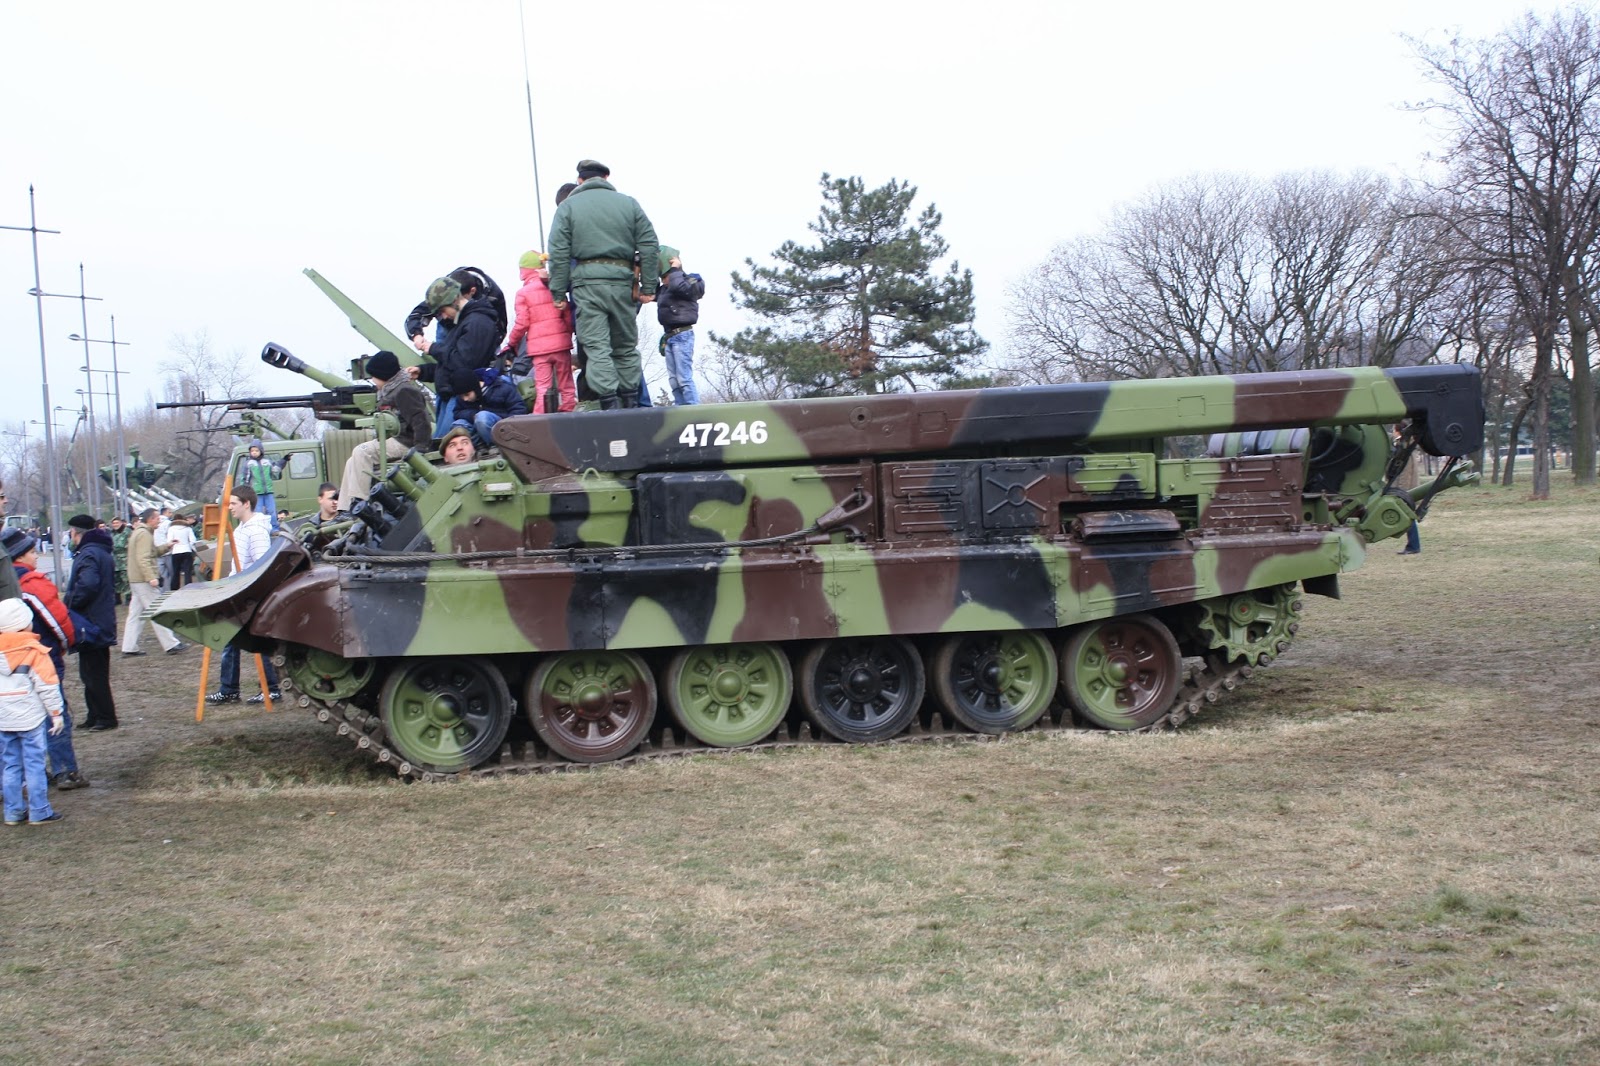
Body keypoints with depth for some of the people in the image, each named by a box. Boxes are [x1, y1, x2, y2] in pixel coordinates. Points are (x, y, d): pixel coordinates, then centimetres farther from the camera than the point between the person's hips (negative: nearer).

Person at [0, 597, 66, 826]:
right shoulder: (34, 651, -12)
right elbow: (47, 685, -11)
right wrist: (56, 713, -2)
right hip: (30, 718, -5)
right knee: (34, 764, 1)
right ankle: (39, 812, 3)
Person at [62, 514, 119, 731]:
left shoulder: (88, 555, -17)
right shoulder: (103, 552, 15)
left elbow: (87, 585, -32)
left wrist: (68, 604, -17)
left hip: (89, 623, -10)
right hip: (103, 621, 10)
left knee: (93, 674, -3)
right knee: (95, 673, 16)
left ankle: (105, 718, 1)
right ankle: (96, 717, 23)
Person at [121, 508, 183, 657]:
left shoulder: (139, 532, 19)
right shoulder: (144, 534, -13)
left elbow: (152, 553, 24)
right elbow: (143, 559, -22)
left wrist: (166, 547, 12)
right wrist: (151, 577, -27)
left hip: (135, 580, 10)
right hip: (144, 580, -10)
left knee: (135, 614, 9)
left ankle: (129, 648, 9)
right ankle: (171, 644, -5)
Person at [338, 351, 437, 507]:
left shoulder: (404, 391, -15)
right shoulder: (391, 390, 17)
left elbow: (420, 421, -22)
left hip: (406, 442, -11)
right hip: (395, 439, 11)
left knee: (361, 452, -20)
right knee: (353, 461, 7)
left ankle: (359, 501, -19)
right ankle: (344, 509, 5)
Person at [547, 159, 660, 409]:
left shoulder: (568, 207, 5)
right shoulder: (629, 203, 11)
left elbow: (559, 253, -2)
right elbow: (649, 247, 6)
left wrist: (558, 292, 0)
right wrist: (648, 287, 8)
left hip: (587, 281, -2)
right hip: (622, 280, 2)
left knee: (597, 347, -4)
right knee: (626, 347, 12)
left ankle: (609, 404, -13)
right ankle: (631, 405, 13)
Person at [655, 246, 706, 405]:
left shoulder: (691, 282, -3)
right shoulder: (664, 289, 17)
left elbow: (677, 286, -22)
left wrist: (675, 269, -6)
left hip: (682, 335, -8)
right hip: (669, 337, 8)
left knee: (684, 378, -14)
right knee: (674, 380, 5)